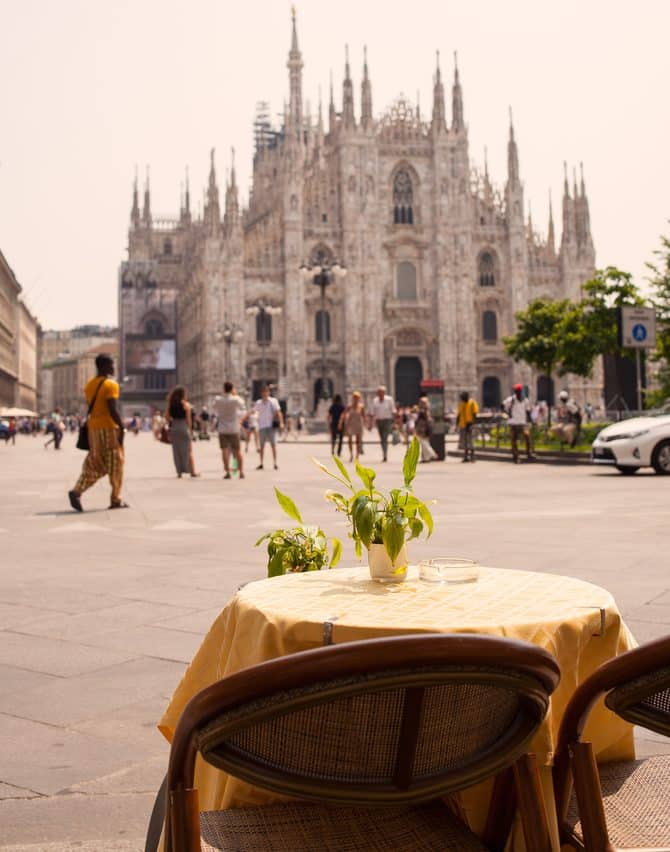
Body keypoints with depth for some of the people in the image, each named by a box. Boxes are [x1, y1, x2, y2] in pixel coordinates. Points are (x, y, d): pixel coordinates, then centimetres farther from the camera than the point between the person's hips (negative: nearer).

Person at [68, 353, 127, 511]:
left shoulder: (89, 385, 13)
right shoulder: (111, 385, -12)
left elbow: (90, 408, 16)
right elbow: (113, 410, -20)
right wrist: (122, 427, -14)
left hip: (93, 428, 7)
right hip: (109, 428, -7)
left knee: (93, 464, 11)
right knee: (115, 464, 3)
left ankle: (76, 491, -6)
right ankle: (116, 500, 8)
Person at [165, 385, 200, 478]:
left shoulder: (170, 404, 4)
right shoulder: (186, 404, -8)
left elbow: (166, 416, 2)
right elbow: (188, 419, -8)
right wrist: (190, 429, 0)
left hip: (173, 428, 4)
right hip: (184, 427, -4)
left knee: (176, 450, 9)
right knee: (188, 450, 4)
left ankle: (179, 472, 8)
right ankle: (192, 471, 6)